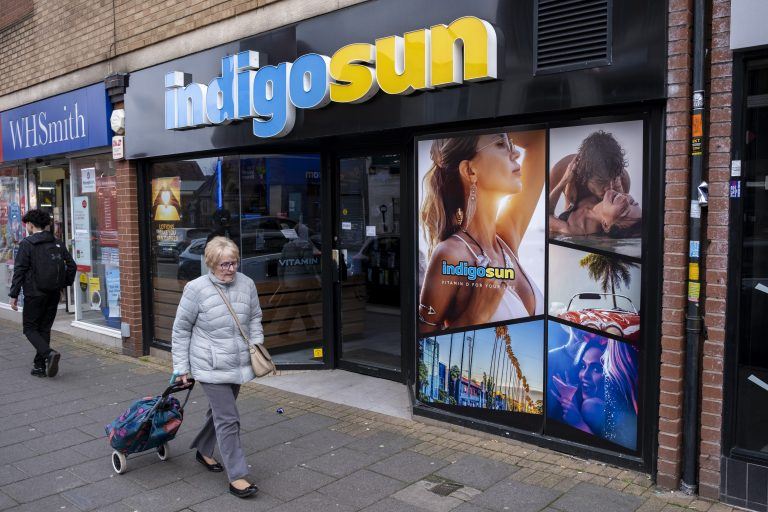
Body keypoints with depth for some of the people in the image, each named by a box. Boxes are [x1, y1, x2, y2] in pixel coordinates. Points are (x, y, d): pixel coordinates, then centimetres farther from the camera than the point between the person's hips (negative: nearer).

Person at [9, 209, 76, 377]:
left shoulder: (26, 244, -8)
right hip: (54, 294, 5)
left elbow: (19, 270, -10)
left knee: (30, 328, 6)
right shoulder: (58, 244, 7)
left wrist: (14, 295, -6)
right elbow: (72, 266, 6)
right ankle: (40, 366, 16)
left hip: (35, 294, -5)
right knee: (44, 329, 14)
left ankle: (49, 353, -17)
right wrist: (63, 285, 16)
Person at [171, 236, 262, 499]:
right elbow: (181, 330, -5)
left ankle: (203, 451, 46)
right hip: (211, 367, -5)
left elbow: (254, 318, 14)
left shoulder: (247, 284, -1)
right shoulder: (196, 289, -13)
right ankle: (237, 476, 4)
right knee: (228, 420, -6)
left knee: (219, 412, 22)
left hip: (238, 364, 5)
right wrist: (181, 367, -3)